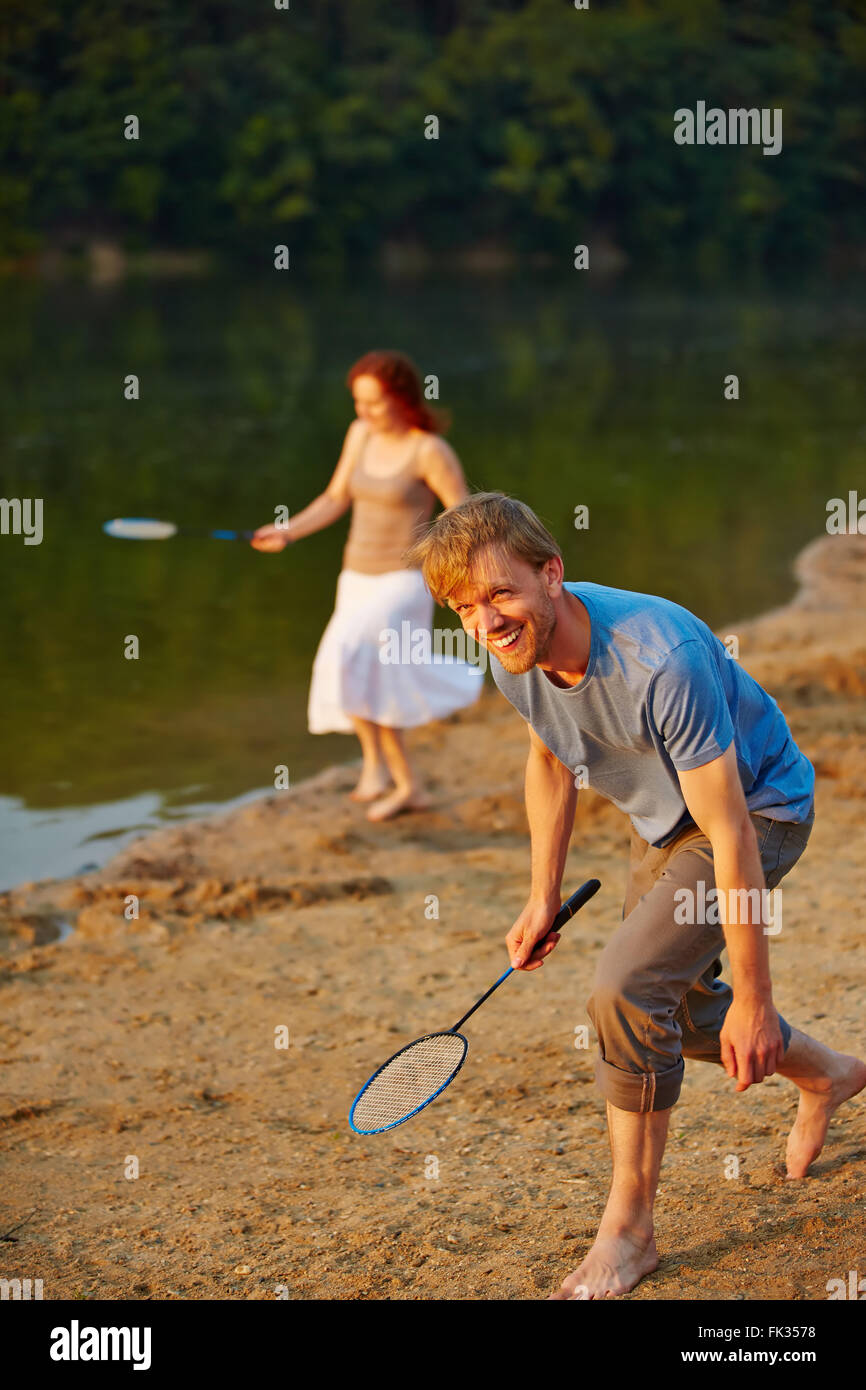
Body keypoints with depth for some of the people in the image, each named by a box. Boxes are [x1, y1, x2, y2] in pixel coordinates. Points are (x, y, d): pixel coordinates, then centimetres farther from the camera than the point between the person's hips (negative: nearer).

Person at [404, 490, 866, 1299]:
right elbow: (550, 760, 6)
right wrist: (544, 897, 6)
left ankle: (628, 1228, -5)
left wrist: (753, 1000, -30)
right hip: (661, 820, 8)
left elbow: (730, 834, -35)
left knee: (626, 985, -23)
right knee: (673, 1007, 19)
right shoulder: (516, 654, -17)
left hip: (759, 809, -8)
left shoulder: (661, 661, -40)